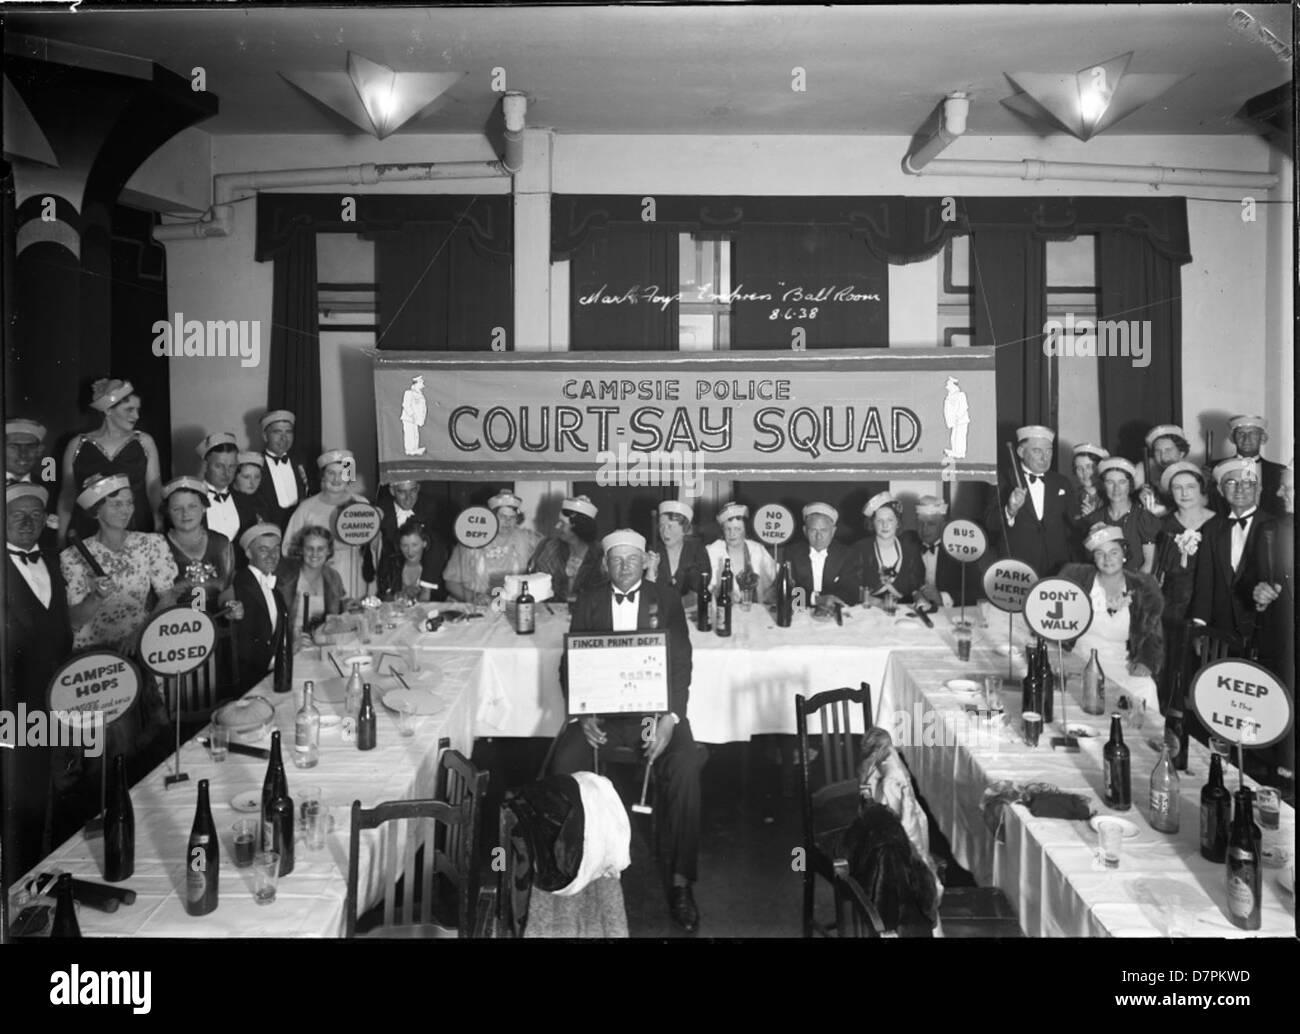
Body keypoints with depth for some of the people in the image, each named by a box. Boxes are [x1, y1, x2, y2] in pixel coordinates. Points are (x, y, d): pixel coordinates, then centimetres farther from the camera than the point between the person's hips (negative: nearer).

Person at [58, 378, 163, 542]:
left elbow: (155, 491, 3)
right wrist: (61, 538, 7)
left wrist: (160, 533, -8)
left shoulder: (144, 442, 4)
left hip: (138, 533, 0)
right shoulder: (78, 445, 4)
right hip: (88, 538, 0)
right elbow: (67, 496, 10)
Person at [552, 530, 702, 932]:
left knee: (685, 769, -28)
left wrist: (669, 718, -15)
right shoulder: (588, 602, 11)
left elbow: (681, 663, 1)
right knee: (566, 761, -28)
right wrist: (580, 715, -12)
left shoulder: (666, 599, 8)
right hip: (600, 707, 1)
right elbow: (569, 664, 6)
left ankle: (680, 881, -15)